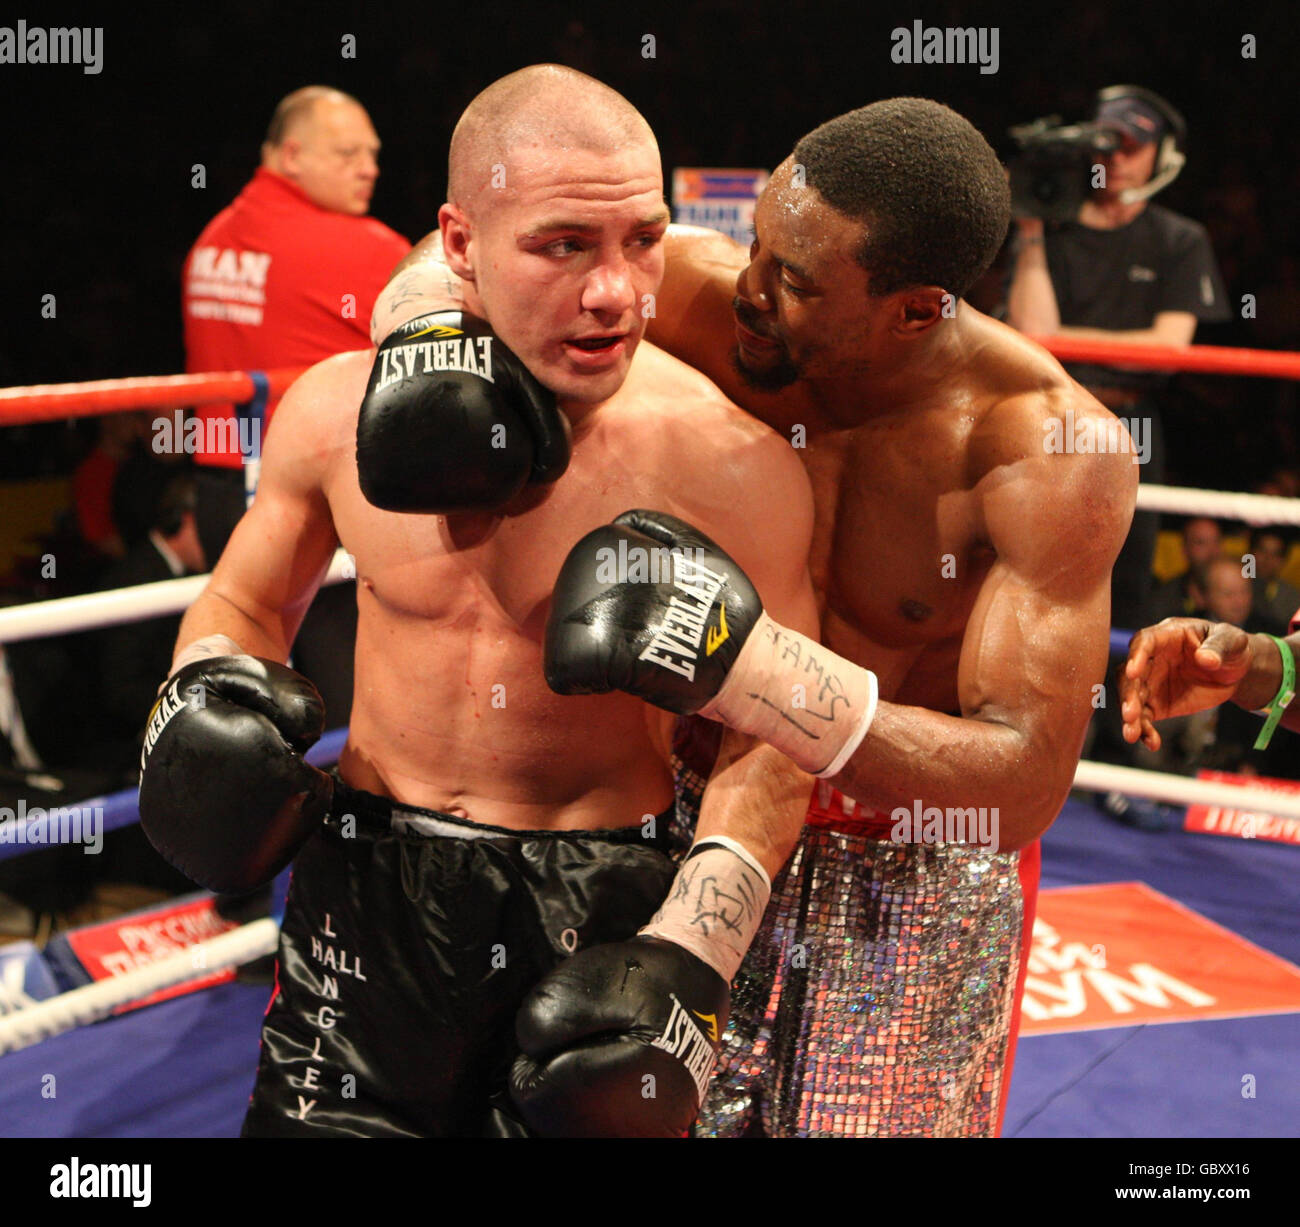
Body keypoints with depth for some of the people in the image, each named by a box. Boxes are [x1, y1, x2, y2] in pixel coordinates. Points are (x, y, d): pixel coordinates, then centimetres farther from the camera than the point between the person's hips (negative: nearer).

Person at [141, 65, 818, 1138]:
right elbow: (242, 603, 13)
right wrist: (207, 696, -8)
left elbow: (768, 752, -9)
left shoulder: (732, 466, -15)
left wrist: (686, 968, -20)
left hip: (599, 911, -2)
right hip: (364, 892, 3)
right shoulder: (338, 411, -5)